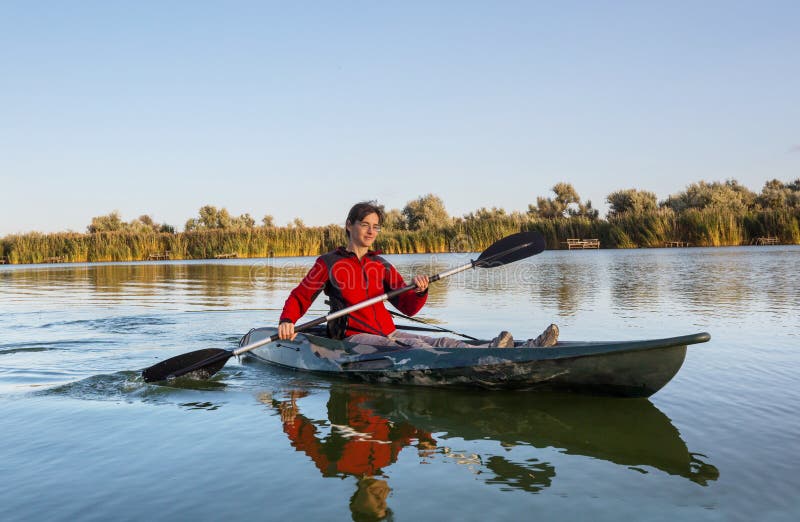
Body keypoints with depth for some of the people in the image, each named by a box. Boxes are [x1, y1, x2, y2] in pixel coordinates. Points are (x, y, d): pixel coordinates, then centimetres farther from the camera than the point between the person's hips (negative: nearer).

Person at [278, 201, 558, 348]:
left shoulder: (382, 266, 18)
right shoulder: (328, 263, 4)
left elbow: (408, 307, 13)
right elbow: (299, 297, 5)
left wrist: (419, 291, -10)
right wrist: (286, 321, -16)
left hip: (387, 334, 5)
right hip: (354, 337, -5)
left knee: (443, 343, -20)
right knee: (413, 347, -34)